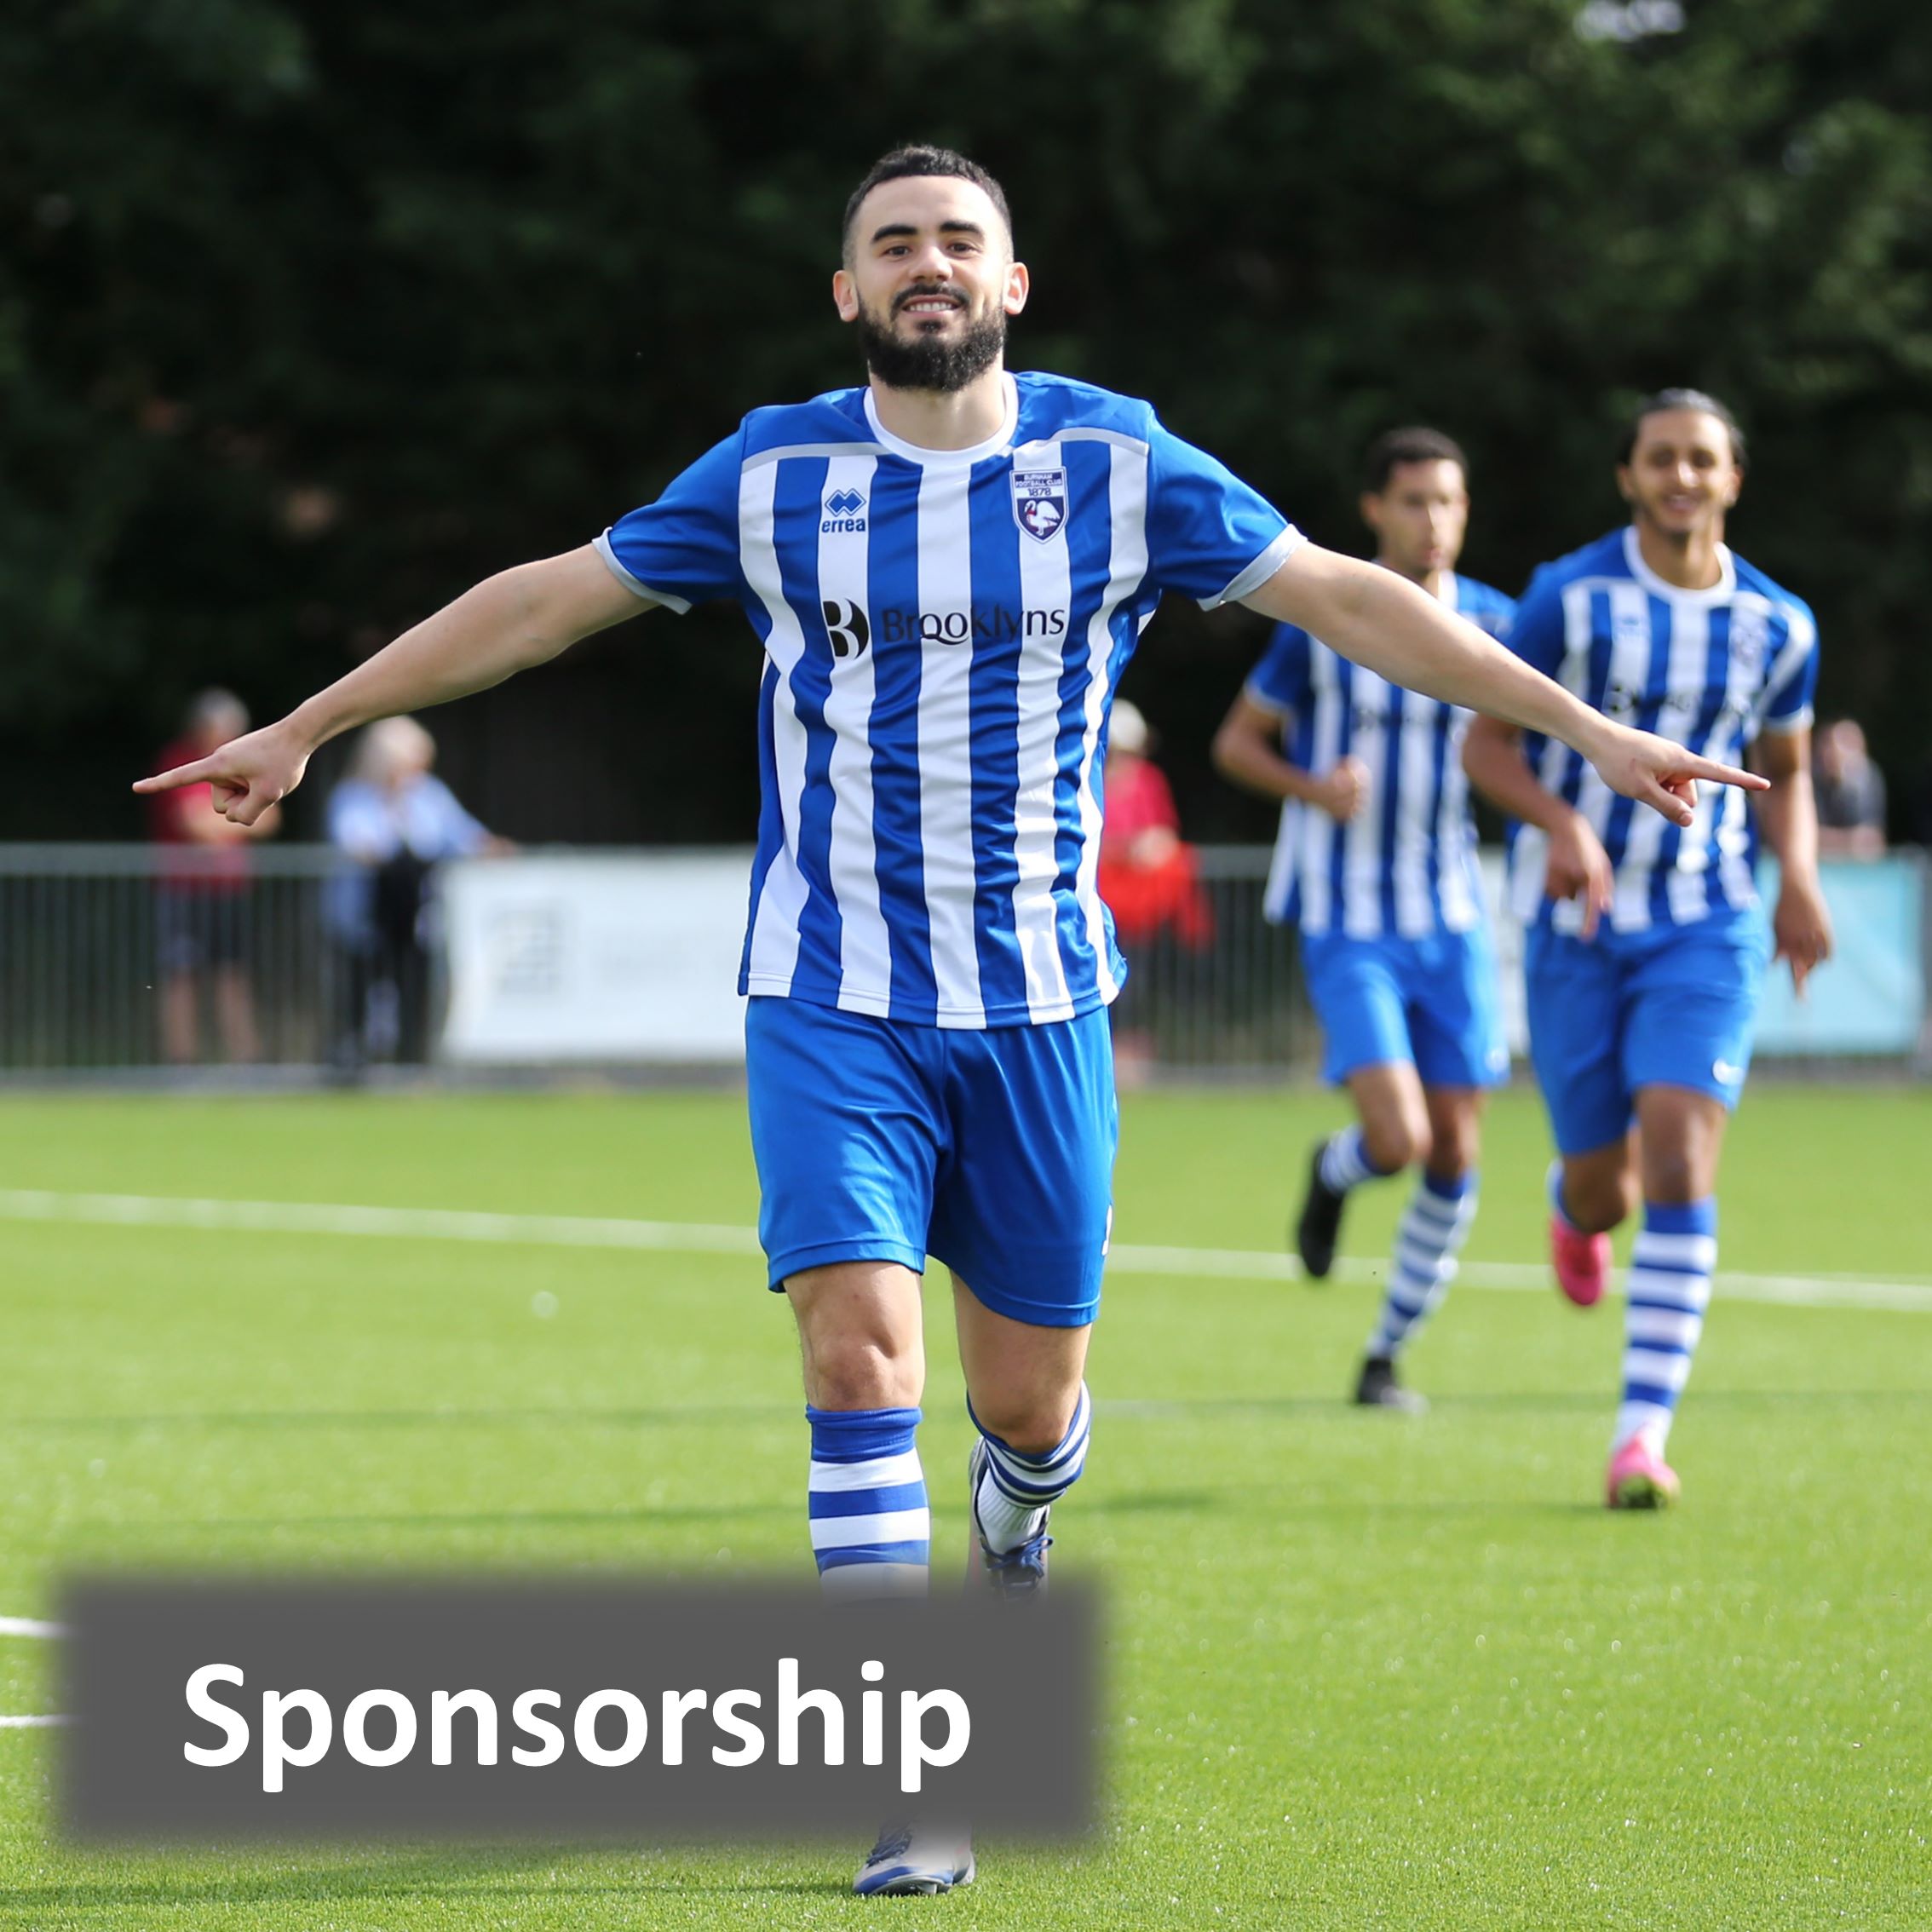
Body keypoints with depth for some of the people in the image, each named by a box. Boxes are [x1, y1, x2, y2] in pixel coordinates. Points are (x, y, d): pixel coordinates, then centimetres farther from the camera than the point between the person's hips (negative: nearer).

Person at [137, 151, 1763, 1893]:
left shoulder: (1118, 465, -1)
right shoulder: (774, 475, -1)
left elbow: (1351, 600, 4)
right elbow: (539, 602, 7)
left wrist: (1586, 729, 2)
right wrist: (304, 730, 8)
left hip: (1037, 1003, 1)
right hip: (831, 1003, -1)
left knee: (1028, 1401, 6)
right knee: (860, 1348, -17)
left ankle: (1016, 1524, 46)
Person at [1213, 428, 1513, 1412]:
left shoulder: (1493, 623, 1)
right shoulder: (1321, 620, -8)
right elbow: (1236, 742, 1)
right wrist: (1313, 787, -19)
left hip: (1449, 922, 4)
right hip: (1346, 923, -4)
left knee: (1453, 1151, 1)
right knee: (1398, 1139, -18)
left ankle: (1386, 1356, 18)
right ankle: (1333, 1173, 20)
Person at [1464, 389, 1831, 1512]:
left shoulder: (1778, 625, 2)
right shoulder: (1572, 598, -8)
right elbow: (1487, 743, -5)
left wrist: (1800, 881, -3)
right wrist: (1560, 824, -24)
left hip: (1707, 926, 1)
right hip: (1577, 926, -1)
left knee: (1680, 1162, -17)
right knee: (1604, 1192, 5)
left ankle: (1644, 1434, -16)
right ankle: (1574, 1207, 46)